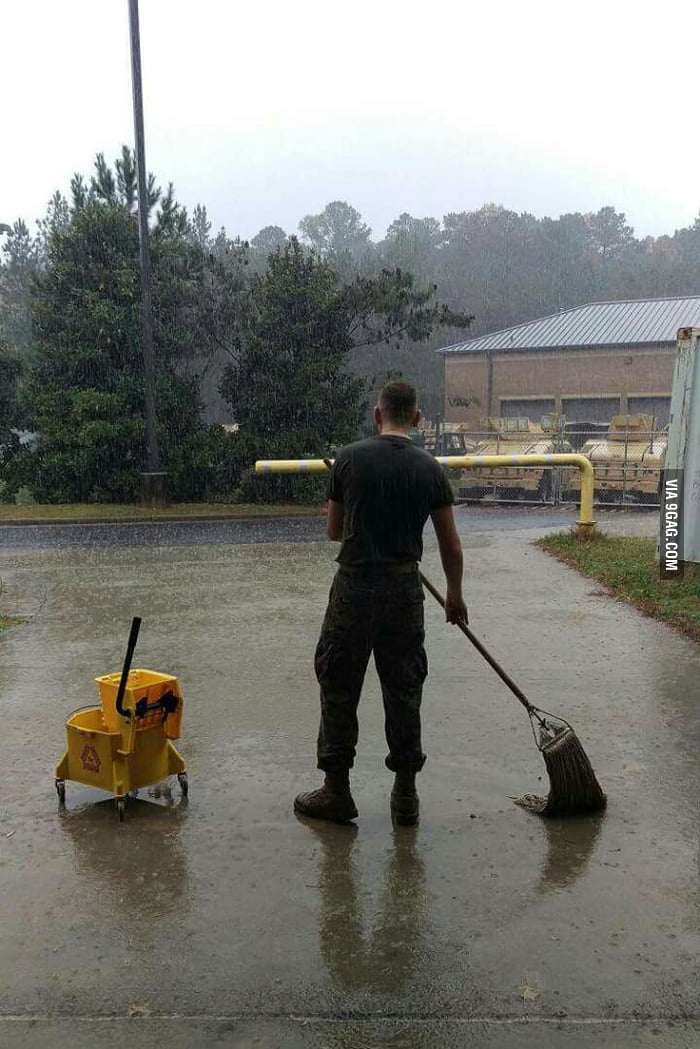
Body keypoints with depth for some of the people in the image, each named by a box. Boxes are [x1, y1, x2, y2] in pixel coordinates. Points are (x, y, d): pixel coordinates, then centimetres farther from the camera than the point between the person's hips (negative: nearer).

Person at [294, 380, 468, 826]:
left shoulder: (350, 458, -3)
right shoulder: (431, 469, 1)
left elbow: (335, 530, 7)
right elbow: (451, 546, 5)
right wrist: (456, 595, 20)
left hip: (355, 586, -2)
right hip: (405, 589, 2)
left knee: (340, 689, 9)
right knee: (404, 690, 12)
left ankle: (337, 792, 18)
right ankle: (406, 795, 21)